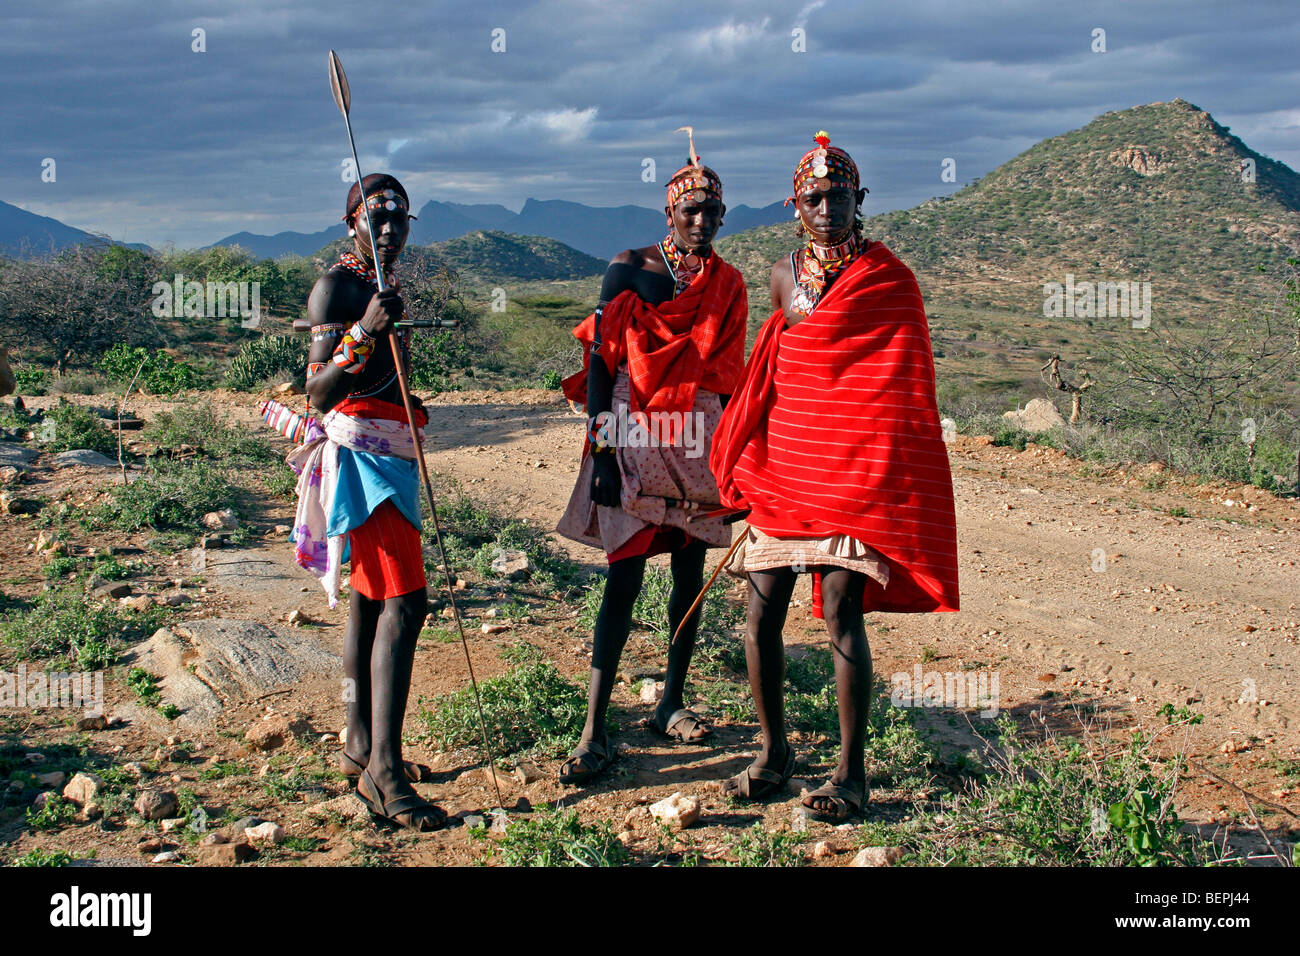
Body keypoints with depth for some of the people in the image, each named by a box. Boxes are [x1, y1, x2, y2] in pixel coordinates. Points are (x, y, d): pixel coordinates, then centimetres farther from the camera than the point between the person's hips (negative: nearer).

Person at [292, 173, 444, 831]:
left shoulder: (382, 285, 16)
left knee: (369, 599, 12)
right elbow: (319, 393, -21)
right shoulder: (337, 285, -12)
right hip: (359, 453, -10)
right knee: (402, 602, -17)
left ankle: (361, 747, 21)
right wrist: (361, 335, -34)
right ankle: (383, 770, -18)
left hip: (388, 454, 10)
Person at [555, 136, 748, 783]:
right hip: (634, 437, -4)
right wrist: (601, 449, -11)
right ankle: (594, 732, -4)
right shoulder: (629, 269, -1)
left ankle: (671, 705, 24)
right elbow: (600, 361, -5)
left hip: (698, 442, 4)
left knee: (690, 571, 9)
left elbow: (727, 375, 11)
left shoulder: (727, 285, 9)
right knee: (625, 577, -7)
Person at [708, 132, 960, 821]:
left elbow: (898, 387, -3)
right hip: (783, 467, 5)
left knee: (840, 614, -9)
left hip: (853, 473, -5)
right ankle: (773, 753, 20)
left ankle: (851, 773, 3)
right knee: (761, 615, 3)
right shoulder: (785, 276, 12)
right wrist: (749, 467, 17)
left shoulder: (887, 279, -3)